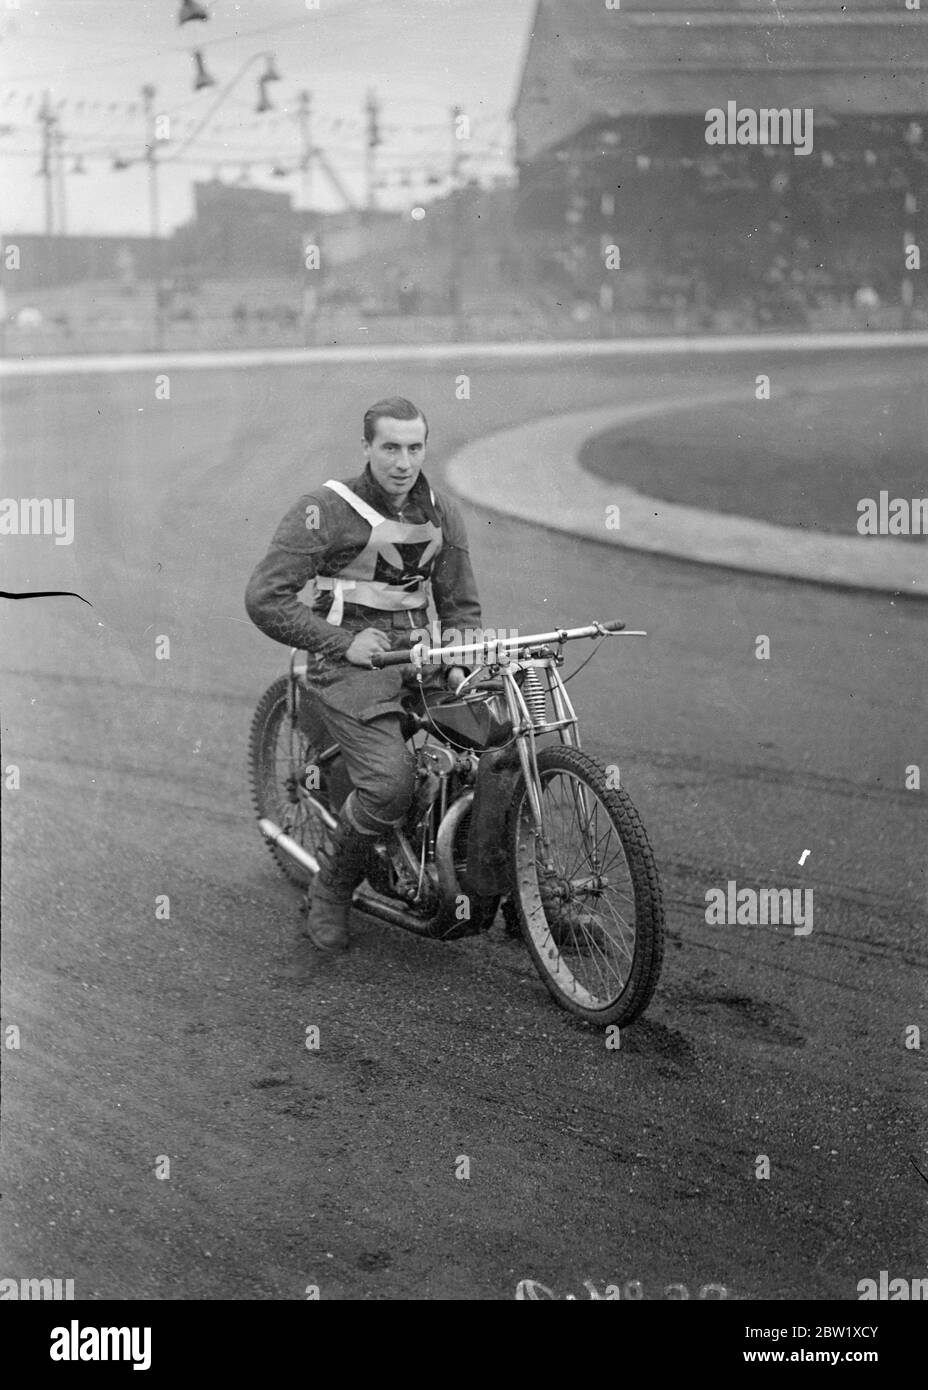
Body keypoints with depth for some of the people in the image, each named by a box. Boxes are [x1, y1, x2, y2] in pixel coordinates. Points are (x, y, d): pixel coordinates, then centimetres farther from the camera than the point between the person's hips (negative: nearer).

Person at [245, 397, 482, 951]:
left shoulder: (443, 514, 9)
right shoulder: (325, 511, -8)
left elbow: (461, 604, 17)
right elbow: (265, 598, -12)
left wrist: (456, 662, -2)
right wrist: (342, 642, -17)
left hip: (419, 655, 6)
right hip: (353, 661, -6)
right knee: (391, 784, -26)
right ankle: (332, 889, 1)